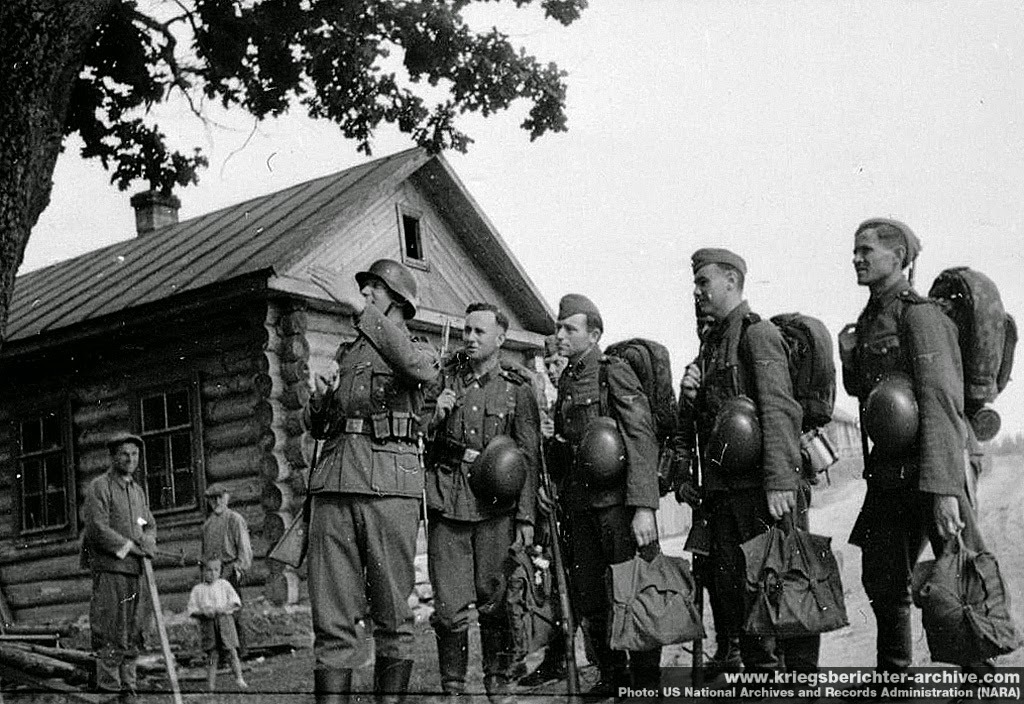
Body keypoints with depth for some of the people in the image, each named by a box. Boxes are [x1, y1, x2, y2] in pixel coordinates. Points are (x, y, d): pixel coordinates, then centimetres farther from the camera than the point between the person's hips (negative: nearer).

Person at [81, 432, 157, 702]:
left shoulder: (138, 491, 19)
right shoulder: (99, 487, -3)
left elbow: (150, 526, 20)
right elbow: (97, 529, -13)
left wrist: (148, 541, -3)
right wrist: (130, 546, -11)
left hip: (136, 569, 7)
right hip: (109, 568, -7)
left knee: (133, 634, 7)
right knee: (109, 634, -8)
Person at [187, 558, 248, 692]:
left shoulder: (224, 584, 9)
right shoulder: (198, 589, 8)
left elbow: (235, 602, 5)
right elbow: (191, 609, 7)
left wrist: (225, 609, -13)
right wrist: (203, 613, -12)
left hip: (225, 620, 0)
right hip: (208, 624, 0)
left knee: (231, 650, -5)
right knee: (211, 654, 0)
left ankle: (239, 678, 0)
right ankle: (211, 684, 5)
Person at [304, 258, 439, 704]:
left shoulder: (417, 349, 12)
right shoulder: (346, 354, 27)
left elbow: (420, 368, -15)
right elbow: (316, 427, 29)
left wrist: (361, 311, -21)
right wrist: (319, 397, 7)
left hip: (390, 487, -4)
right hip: (333, 486, 4)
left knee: (392, 613, -2)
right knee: (331, 617, -2)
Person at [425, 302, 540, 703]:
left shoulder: (517, 386, 4)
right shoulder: (442, 377, 10)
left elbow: (529, 455, 2)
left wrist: (526, 516, -4)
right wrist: (435, 416, -5)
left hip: (495, 505, -1)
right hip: (447, 502, 1)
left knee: (495, 599, 4)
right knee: (450, 606, -1)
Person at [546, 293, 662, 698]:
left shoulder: (614, 373, -7)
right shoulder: (566, 381, 15)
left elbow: (642, 440, -15)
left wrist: (643, 508, -22)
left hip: (618, 501, -7)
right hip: (580, 506, 7)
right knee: (590, 600, 10)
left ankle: (647, 681, 8)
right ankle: (612, 676, 24)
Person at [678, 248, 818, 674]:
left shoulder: (757, 333, -7)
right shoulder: (711, 342, 19)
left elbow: (779, 410, -17)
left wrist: (780, 481, -25)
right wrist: (690, 395, 2)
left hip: (759, 489, -9)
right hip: (723, 490, 9)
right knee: (730, 586, 9)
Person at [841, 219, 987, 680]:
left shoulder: (919, 314, -11)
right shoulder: (869, 319, 14)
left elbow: (941, 402, -20)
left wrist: (943, 488, -28)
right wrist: (849, 356, 3)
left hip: (933, 468, -8)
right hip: (889, 469, 9)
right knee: (882, 581, 15)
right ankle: (893, 675, 29)